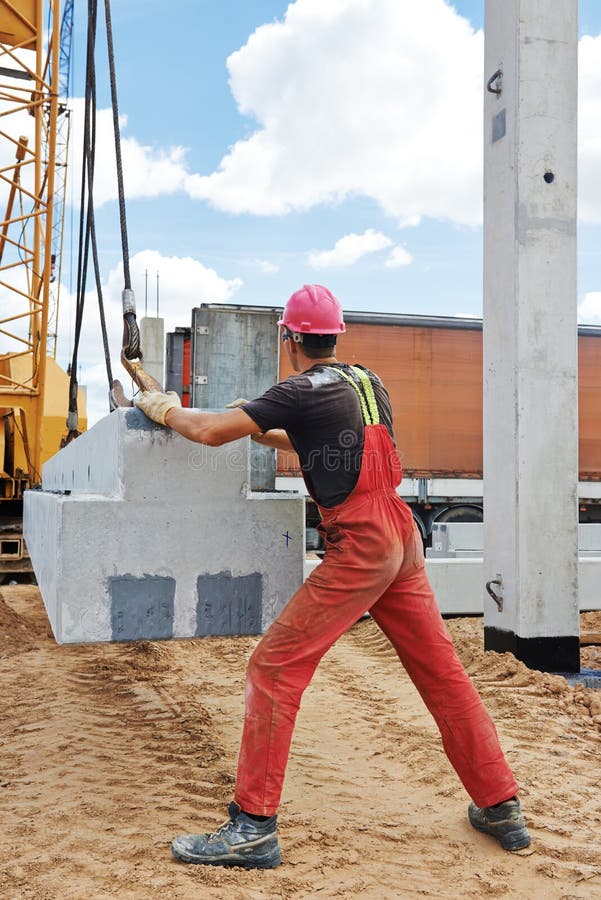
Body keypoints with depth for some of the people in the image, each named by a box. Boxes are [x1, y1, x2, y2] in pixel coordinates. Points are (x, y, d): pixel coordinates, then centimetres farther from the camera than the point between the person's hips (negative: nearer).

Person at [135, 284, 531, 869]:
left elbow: (212, 431, -7)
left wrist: (164, 409, 12)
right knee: (442, 672, 14)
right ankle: (501, 809, 24)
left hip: (359, 545, -8)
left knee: (274, 668, -3)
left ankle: (253, 827, -1)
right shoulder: (368, 382, 17)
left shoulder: (305, 389, -5)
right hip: (403, 536, 8)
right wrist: (268, 434, 38)